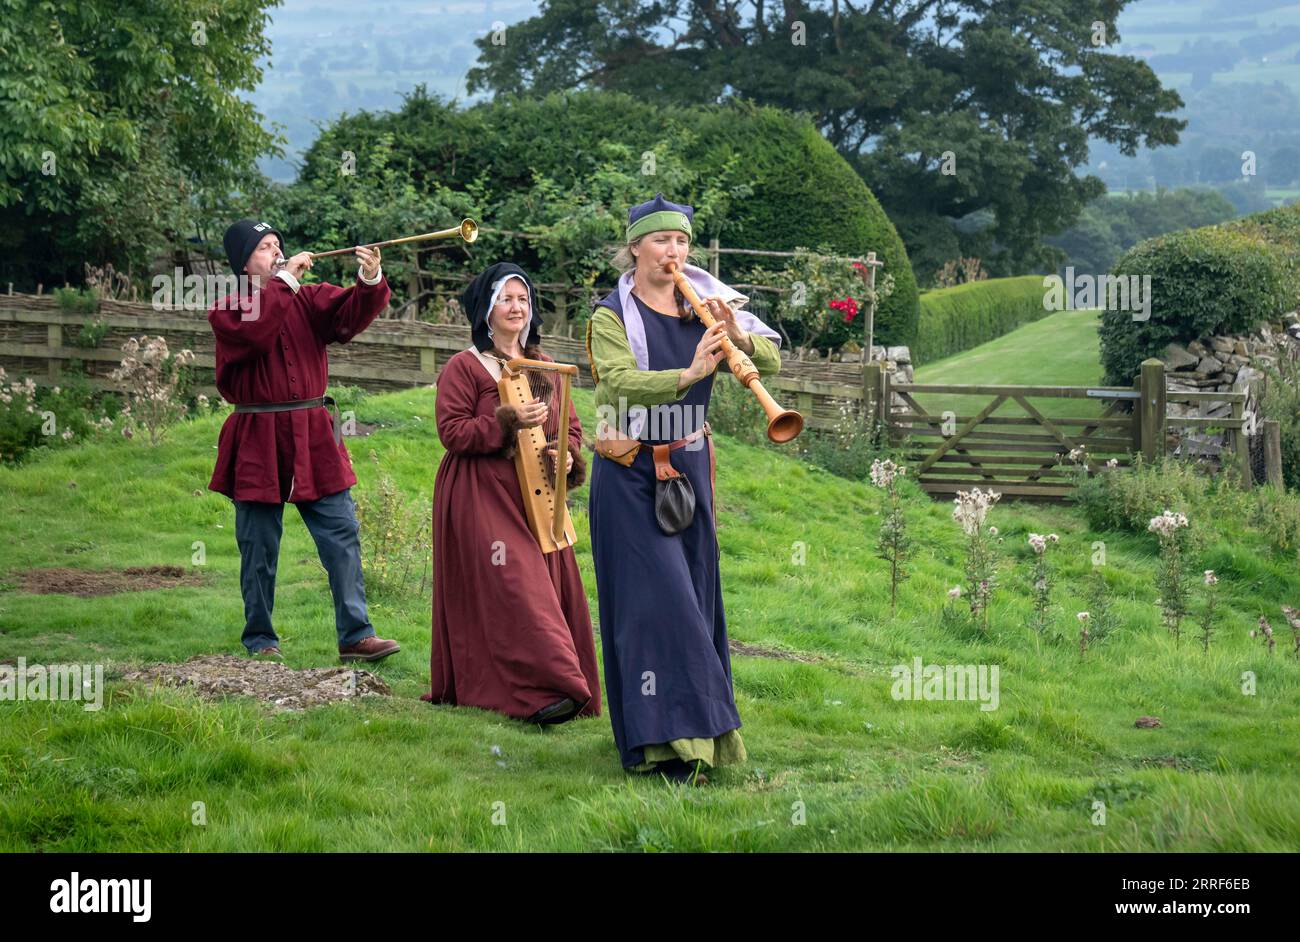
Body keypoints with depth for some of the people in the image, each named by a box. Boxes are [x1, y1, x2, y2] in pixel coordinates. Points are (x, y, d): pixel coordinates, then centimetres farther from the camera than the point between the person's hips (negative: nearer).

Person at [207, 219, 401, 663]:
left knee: (342, 535, -3)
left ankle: (355, 635, 0)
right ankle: (260, 640, 18)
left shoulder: (308, 298, 9)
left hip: (313, 437, 3)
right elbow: (252, 330, -22)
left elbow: (350, 313, -9)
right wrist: (285, 280, -17)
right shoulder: (225, 311, 1)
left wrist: (370, 280, -29)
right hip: (257, 443, -3)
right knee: (259, 547, 5)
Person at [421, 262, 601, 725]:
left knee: (550, 586, 4)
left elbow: (569, 423, 19)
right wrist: (509, 421, -21)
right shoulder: (464, 367, -3)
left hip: (536, 498, 7)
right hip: (482, 500, -6)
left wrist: (568, 454, -3)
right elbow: (452, 432, -11)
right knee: (512, 589, -14)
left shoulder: (543, 366, 16)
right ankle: (545, 688, -20)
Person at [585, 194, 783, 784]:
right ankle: (665, 742, -11)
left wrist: (738, 335, -20)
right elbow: (621, 381, -23)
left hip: (688, 466, 5)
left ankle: (697, 733, 20)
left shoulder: (703, 307, 7)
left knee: (694, 596, 9)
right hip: (630, 472, -5)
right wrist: (689, 373, -36)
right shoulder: (611, 315, -6)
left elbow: (771, 364, -1)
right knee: (654, 598, -11)